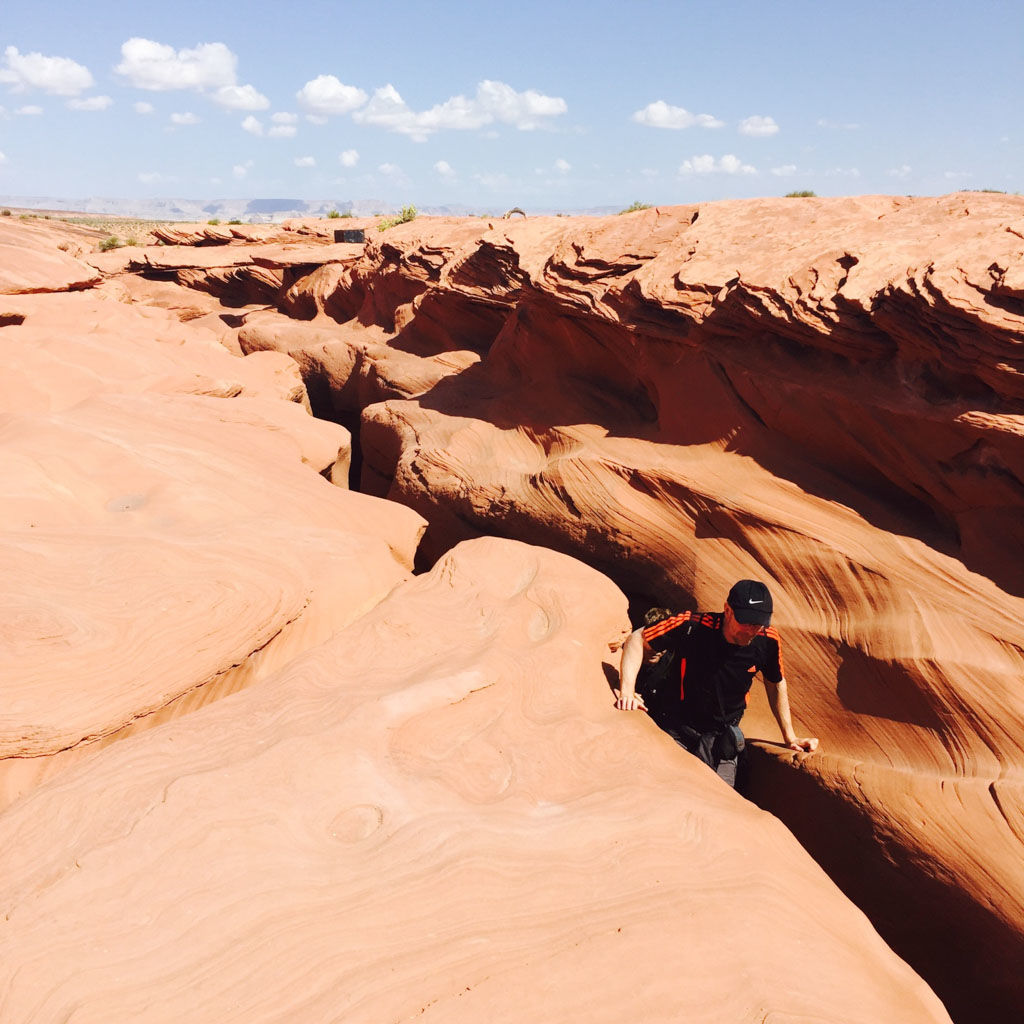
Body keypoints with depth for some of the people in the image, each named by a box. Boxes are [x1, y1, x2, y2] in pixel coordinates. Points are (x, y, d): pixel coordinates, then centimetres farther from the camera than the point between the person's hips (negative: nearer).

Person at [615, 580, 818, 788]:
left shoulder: (768, 641, -13)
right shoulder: (691, 626, -24)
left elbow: (776, 685, 8)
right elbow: (638, 640, -13)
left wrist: (790, 737, 14)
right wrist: (627, 690, -23)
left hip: (722, 738, 3)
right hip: (676, 730, -2)